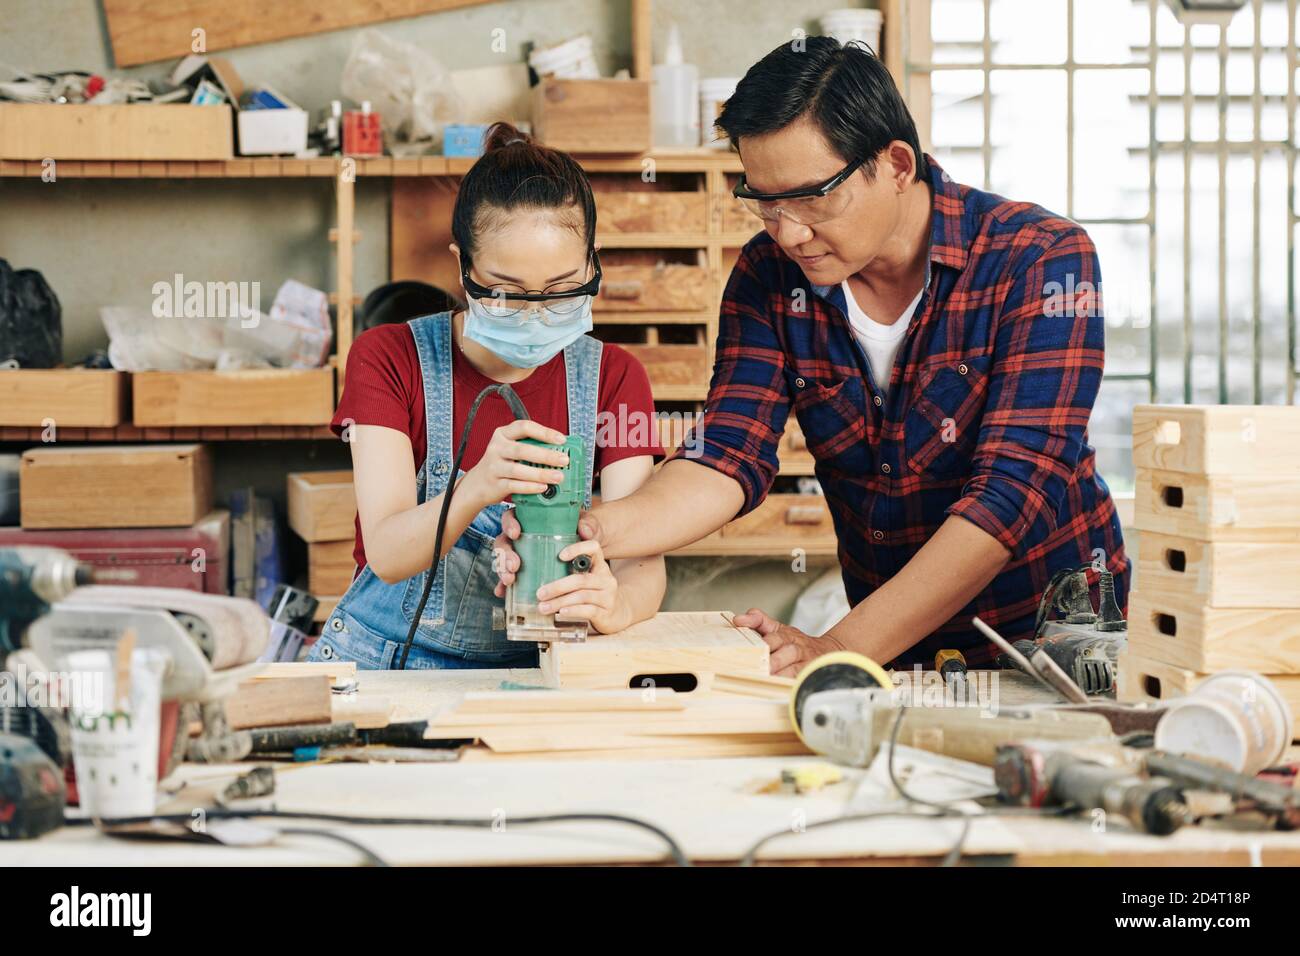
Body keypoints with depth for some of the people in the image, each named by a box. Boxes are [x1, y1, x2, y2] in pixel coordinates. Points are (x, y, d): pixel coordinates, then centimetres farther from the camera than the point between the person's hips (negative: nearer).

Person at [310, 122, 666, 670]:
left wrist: (613, 604, -36)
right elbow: (386, 554, -16)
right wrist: (476, 490, -38)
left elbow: (641, 564, -11)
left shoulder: (612, 378, 2)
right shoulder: (389, 358, -3)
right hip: (385, 662, -1)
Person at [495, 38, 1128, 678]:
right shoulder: (769, 276, 1)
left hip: (1054, 637, -3)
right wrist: (599, 531, -27)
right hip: (897, 653, 3)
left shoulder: (1042, 260, -13)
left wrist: (844, 648, -30)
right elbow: (730, 457, -5)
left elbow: (1016, 490, -21)